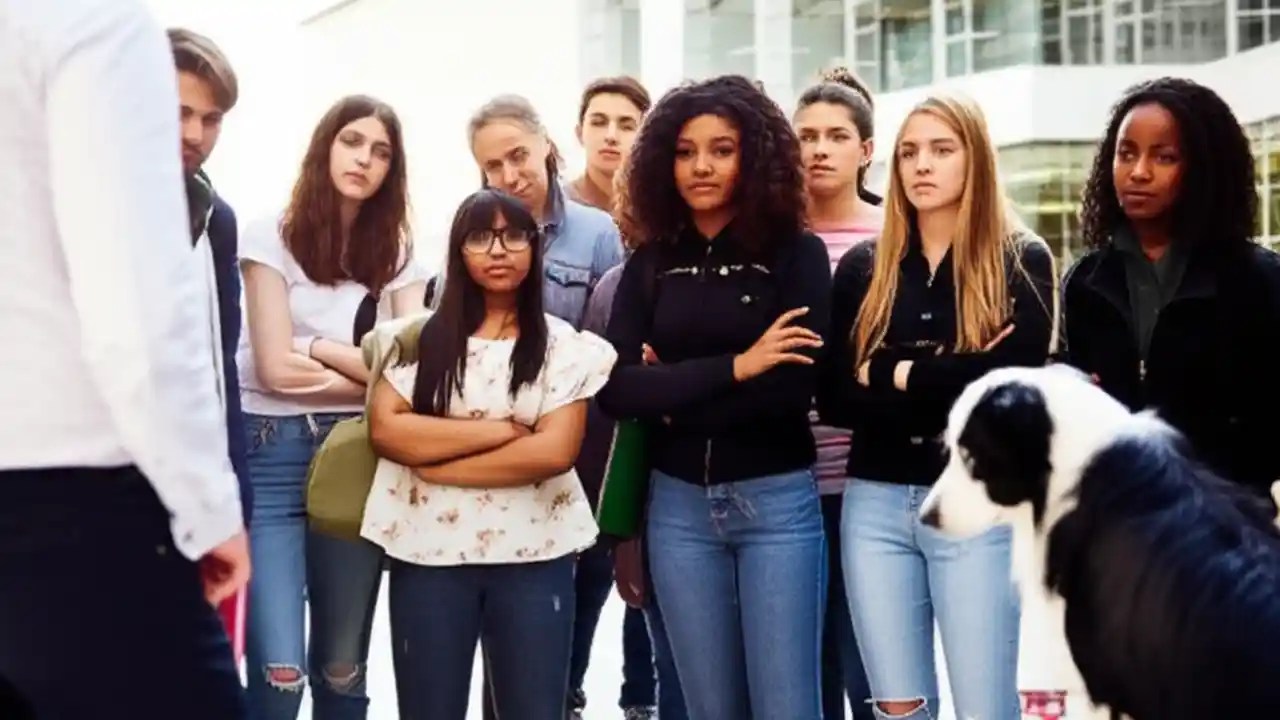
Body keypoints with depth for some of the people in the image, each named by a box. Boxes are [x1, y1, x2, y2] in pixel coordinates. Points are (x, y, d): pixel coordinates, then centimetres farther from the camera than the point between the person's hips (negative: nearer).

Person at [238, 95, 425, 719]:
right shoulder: (273, 236, -3)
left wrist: (321, 347, -11)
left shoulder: (396, 252, 10)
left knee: (342, 668, 9)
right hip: (273, 452, -4)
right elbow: (277, 368, -10)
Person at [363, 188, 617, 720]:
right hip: (428, 555, 1)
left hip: (533, 557, 0)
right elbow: (385, 429, -7)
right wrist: (499, 429, -11)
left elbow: (555, 451, -10)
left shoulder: (563, 345, 3)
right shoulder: (421, 336, 5)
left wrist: (438, 466, -10)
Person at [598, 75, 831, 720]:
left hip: (776, 501, -3)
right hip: (678, 505, 3)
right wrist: (734, 367, -13)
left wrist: (675, 396, -8)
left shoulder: (796, 253, -2)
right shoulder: (650, 265, 6)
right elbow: (616, 389, -6)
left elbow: (797, 386, -14)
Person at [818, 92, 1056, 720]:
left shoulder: (1022, 261, 0)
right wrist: (957, 382, -11)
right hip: (875, 504, 3)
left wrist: (895, 375, -7)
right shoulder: (862, 266, 8)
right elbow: (833, 398, -1)